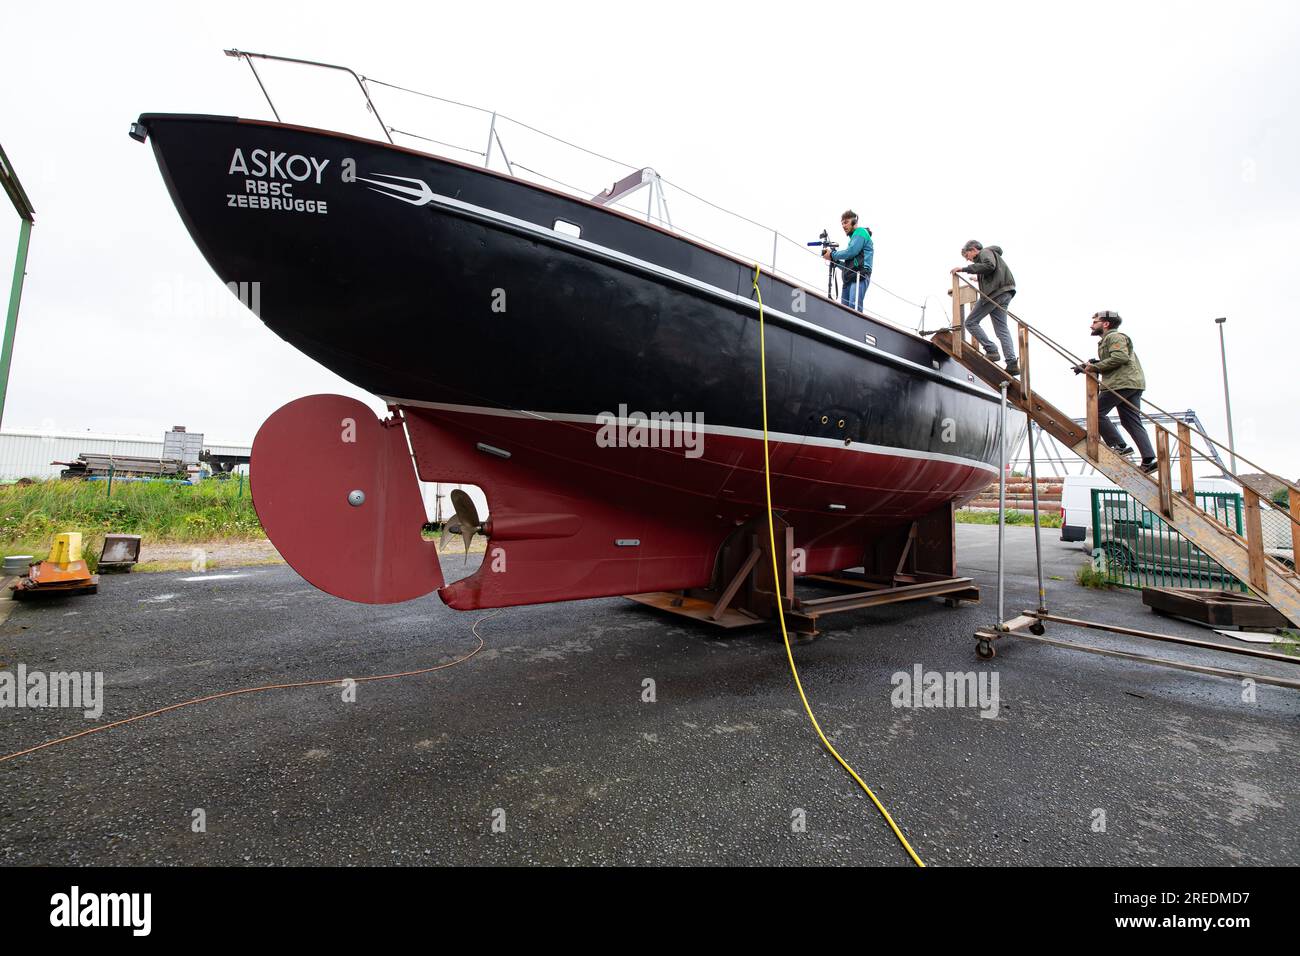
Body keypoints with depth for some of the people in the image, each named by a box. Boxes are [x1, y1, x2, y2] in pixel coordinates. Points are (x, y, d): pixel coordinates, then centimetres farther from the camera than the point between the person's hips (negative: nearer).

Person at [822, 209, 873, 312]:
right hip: (849, 278, 9)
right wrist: (835, 261, 15)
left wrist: (832, 255, 2)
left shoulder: (861, 232, 7)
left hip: (859, 276, -9)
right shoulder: (853, 237, 33)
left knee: (854, 307, -26)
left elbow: (851, 251, -10)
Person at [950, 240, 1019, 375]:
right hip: (1004, 293, 9)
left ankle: (991, 351, -16)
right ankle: (1012, 363, -7)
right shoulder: (992, 254, 33)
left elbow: (989, 266, -17)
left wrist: (964, 268, -15)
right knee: (1002, 329, 2)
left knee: (971, 322, -6)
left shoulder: (985, 252, 4)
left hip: (995, 292, -9)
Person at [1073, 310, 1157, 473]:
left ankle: (1119, 446, -9)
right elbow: (1108, 365, 24)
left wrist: (1095, 366, -13)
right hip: (1132, 383, 10)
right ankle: (1149, 459, 1)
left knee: (1096, 412, -7)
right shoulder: (1107, 340, 28)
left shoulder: (1115, 336, -3)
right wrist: (1088, 367, 12)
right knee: (1131, 421, 6)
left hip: (1122, 383, -10)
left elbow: (1120, 357, -19)